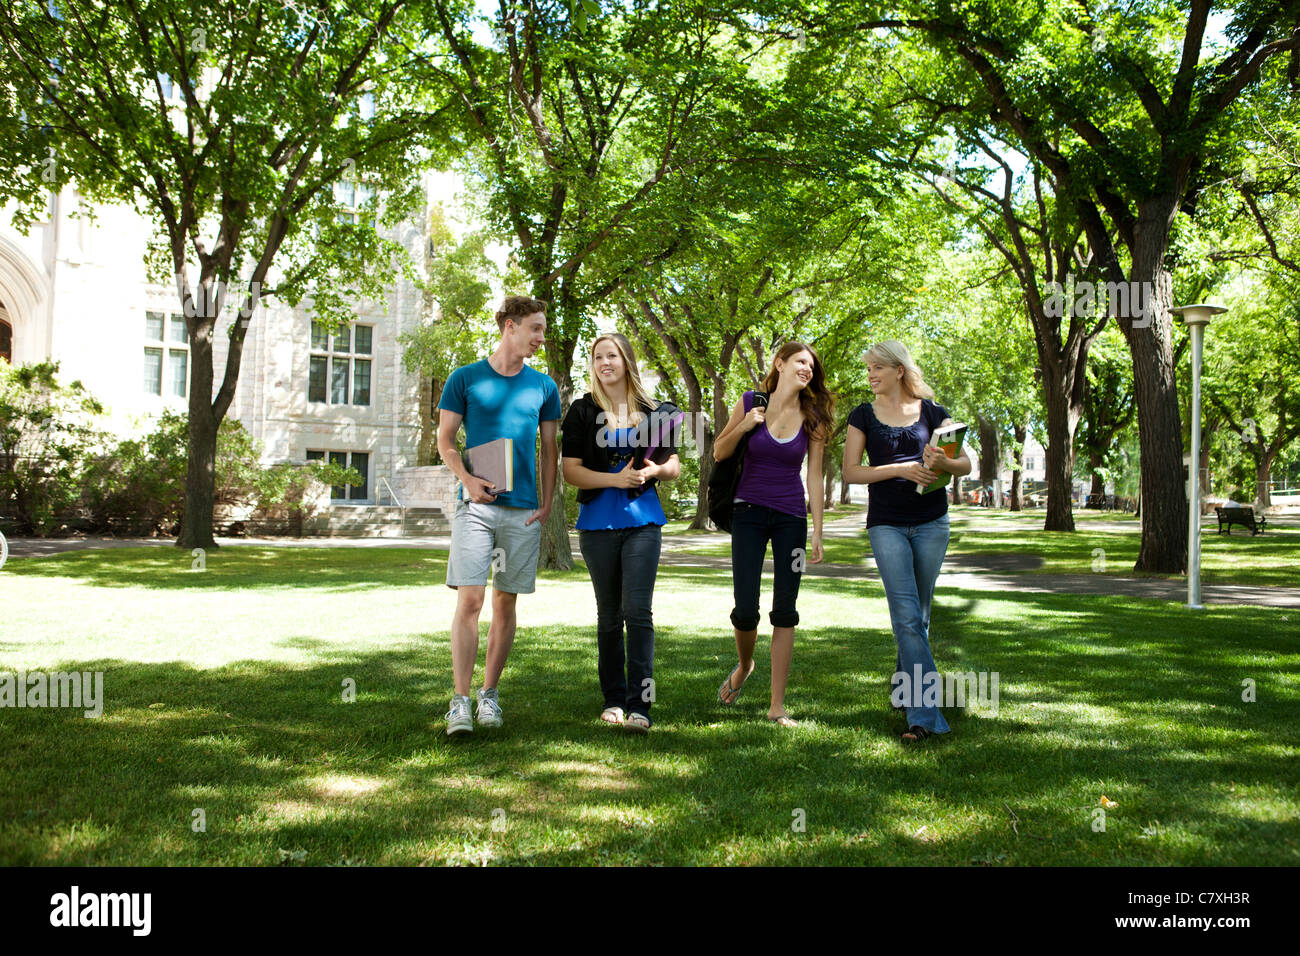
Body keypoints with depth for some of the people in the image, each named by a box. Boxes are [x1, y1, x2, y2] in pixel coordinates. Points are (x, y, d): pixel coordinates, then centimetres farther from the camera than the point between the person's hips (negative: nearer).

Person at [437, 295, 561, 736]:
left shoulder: (543, 387, 11)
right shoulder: (465, 378, 4)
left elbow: (549, 449, 14)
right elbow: (444, 440, 5)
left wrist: (547, 504, 4)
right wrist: (468, 479, -12)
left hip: (523, 509, 3)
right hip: (476, 505, -2)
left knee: (505, 603, 6)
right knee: (469, 599, -10)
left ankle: (489, 695, 17)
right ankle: (460, 701, -6)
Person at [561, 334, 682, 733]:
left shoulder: (652, 411, 8)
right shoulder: (583, 411, 3)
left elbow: (674, 467, 12)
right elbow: (570, 470, -2)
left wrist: (653, 470, -10)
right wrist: (616, 478, -15)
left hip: (642, 521, 0)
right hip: (598, 522, 0)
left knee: (638, 610, -10)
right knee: (608, 614, 9)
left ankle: (639, 705, -8)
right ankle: (613, 700, 20)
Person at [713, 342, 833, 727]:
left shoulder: (812, 417, 0)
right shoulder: (750, 403, -2)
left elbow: (814, 477, 2)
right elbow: (720, 453, 5)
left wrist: (817, 533, -2)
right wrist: (744, 426, -14)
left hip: (790, 518, 1)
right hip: (749, 514, -1)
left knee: (785, 612, 1)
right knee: (745, 610, -6)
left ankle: (777, 706, 8)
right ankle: (744, 666, 29)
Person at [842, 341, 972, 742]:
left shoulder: (931, 411, 5)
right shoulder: (863, 416, 4)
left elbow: (966, 464, 4)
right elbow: (850, 471, -3)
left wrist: (943, 462, -20)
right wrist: (901, 469, -16)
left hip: (931, 521, 2)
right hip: (887, 524, -1)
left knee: (919, 615, 10)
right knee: (906, 616, -11)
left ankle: (904, 687, 31)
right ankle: (924, 714, -13)